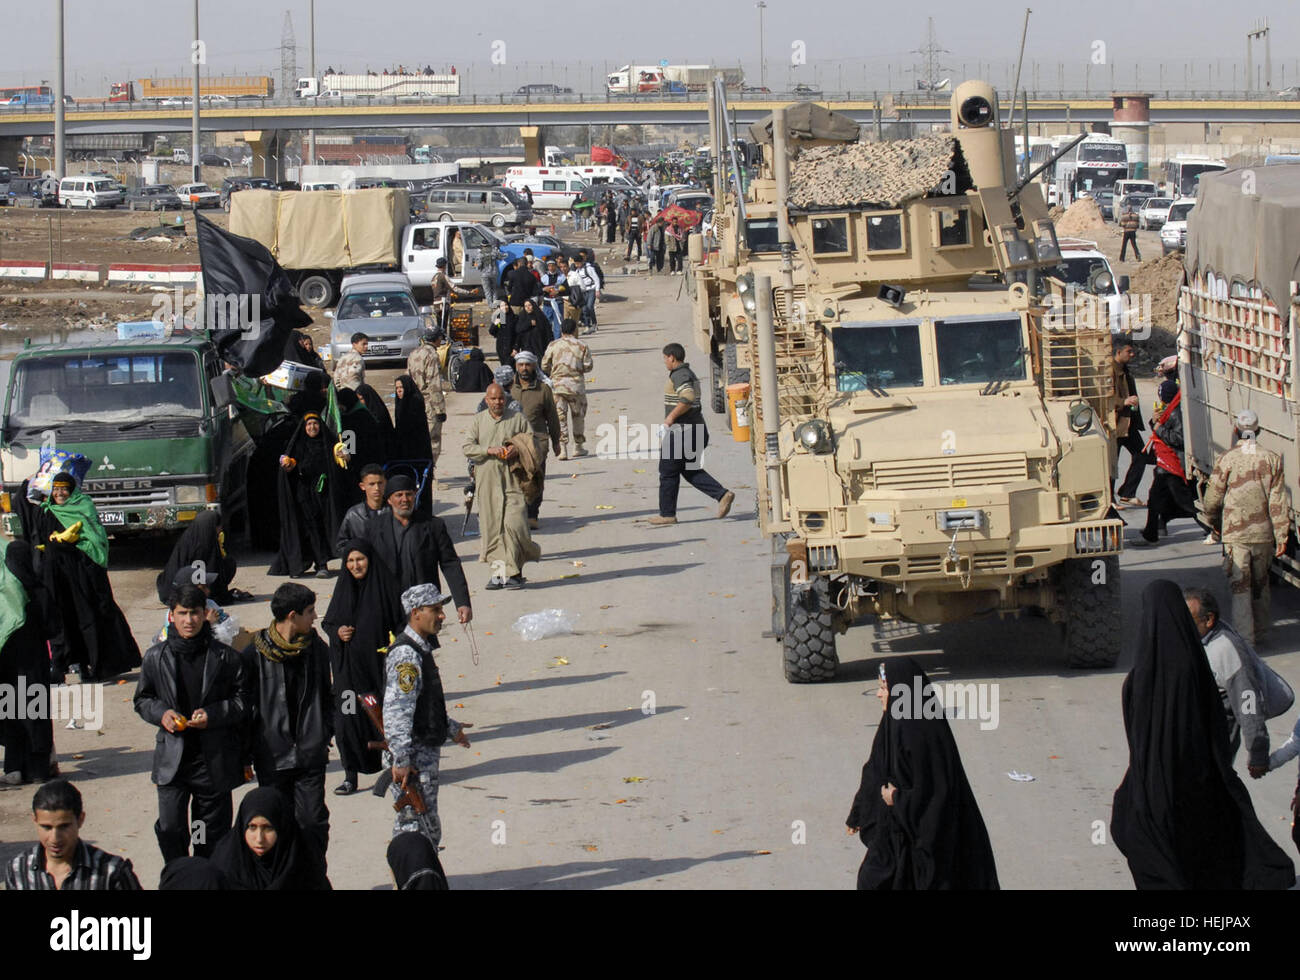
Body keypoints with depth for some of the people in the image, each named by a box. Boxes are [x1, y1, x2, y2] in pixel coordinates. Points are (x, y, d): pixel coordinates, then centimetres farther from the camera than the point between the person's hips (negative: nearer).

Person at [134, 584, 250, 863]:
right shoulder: (156, 657, 4)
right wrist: (161, 714, -7)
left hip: (214, 761, -1)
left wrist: (213, 715, -12)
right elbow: (142, 699, 14)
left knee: (212, 835, 6)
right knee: (170, 829, -6)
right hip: (172, 759, 1)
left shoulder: (225, 657, -1)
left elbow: (244, 700, 4)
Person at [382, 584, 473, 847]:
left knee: (430, 830, 16)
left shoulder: (421, 649, 14)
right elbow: (396, 712, -24)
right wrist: (400, 760, -27)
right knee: (416, 827, -8)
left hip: (426, 752, 10)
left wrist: (451, 728, 37)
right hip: (412, 755, -10)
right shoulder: (405, 654, -19)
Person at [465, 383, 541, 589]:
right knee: (491, 527, 1)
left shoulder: (518, 418, 8)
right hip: (487, 481, 2)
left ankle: (513, 571, -4)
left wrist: (517, 450, -11)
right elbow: (467, 448, 3)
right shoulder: (478, 421, 11)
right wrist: (489, 450, -13)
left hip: (513, 481, -2)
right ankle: (499, 570, 6)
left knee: (514, 524, -12)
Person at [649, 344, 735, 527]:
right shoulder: (690, 374, 17)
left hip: (681, 430, -10)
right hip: (697, 428, 10)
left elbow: (688, 398, -31)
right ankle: (722, 494, 2)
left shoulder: (679, 376, -15)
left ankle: (667, 514, 8)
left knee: (668, 472, 2)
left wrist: (671, 417, -20)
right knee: (690, 470, 16)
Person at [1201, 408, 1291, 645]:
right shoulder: (1272, 459, -2)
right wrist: (1281, 537, 3)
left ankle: (1244, 638, -4)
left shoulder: (1227, 460, -9)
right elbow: (1279, 503, -2)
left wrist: (1214, 522, 18)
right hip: (1264, 534, 3)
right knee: (1260, 583, 18)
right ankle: (1260, 631, 29)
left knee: (1240, 587, 1)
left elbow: (1212, 498, -2)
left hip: (1235, 534, -3)